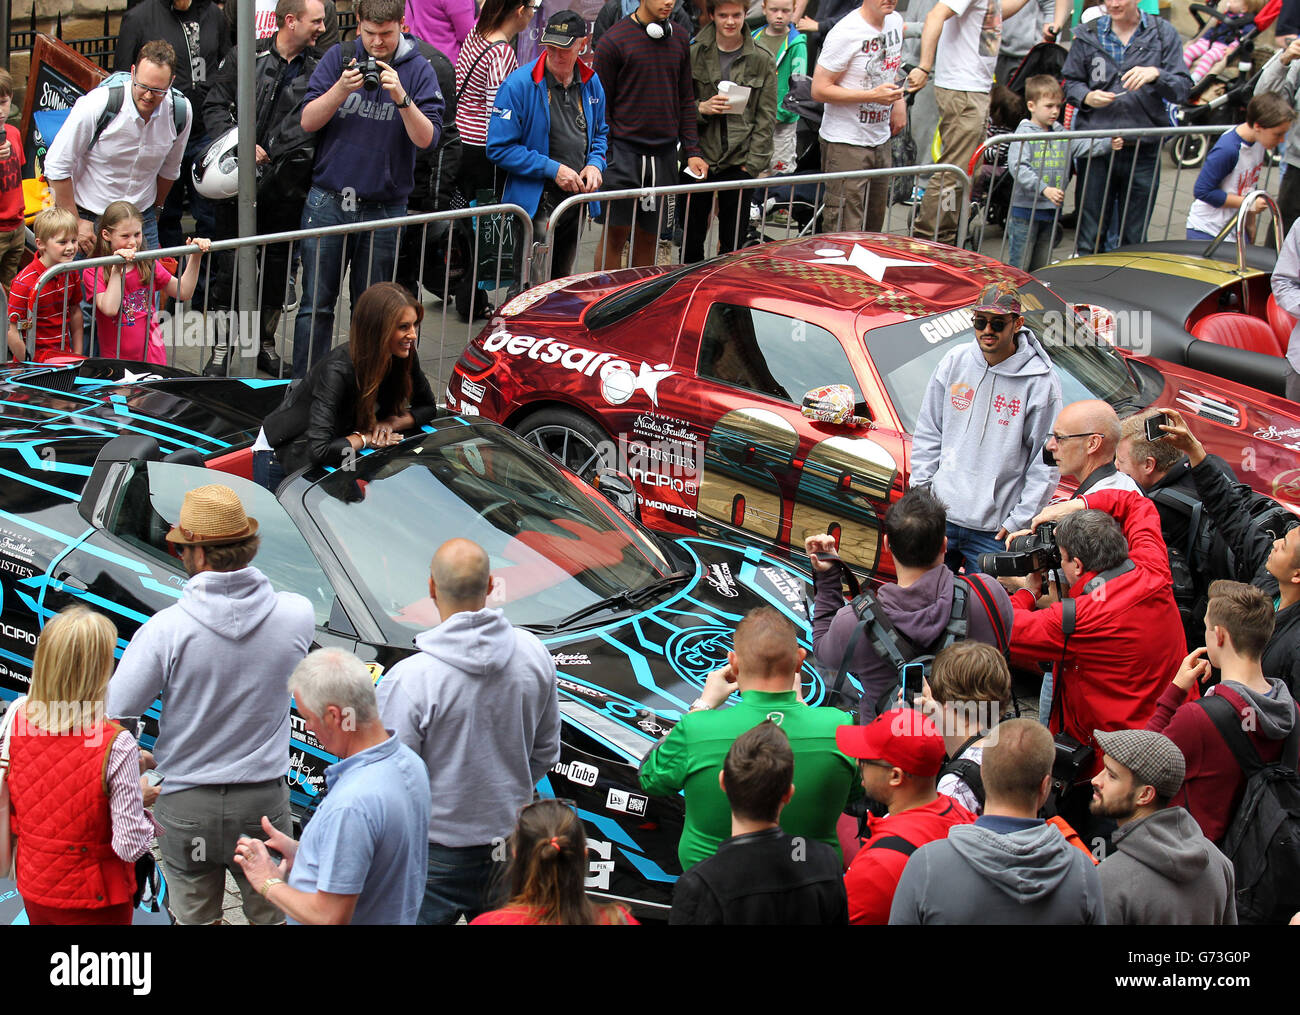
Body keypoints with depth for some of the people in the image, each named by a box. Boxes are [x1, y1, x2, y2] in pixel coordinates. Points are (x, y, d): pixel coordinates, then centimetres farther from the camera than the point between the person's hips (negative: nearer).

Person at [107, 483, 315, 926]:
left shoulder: (165, 629, -20)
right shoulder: (297, 614, -12)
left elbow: (114, 711, -15)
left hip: (186, 805, -2)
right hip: (263, 800, 2)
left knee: (195, 918, 17)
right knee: (271, 916, 18)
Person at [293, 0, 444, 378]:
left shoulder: (418, 70, -1)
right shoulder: (339, 57, 2)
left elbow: (427, 138, -10)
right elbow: (308, 121, -3)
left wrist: (402, 98, -25)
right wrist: (341, 89, -18)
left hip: (384, 208, 0)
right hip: (328, 201, 0)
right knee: (316, 304, 1)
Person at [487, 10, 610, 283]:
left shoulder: (591, 83, 7)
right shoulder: (519, 84, -13)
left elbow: (601, 133, 22)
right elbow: (499, 148, -14)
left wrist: (596, 164, -2)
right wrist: (553, 169, -18)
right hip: (537, 205, -6)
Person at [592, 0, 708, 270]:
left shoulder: (679, 40, 11)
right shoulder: (614, 40, -4)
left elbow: (686, 101, 16)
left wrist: (692, 151, 8)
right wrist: (603, 156, -8)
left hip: (664, 152, 4)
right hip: (624, 149, -4)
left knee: (649, 236, 7)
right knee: (615, 233, -4)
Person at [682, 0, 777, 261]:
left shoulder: (762, 60, 4)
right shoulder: (694, 54, 3)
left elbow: (766, 117, 3)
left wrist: (753, 163, -5)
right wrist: (701, 108, -14)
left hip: (740, 163, 0)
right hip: (699, 157, 0)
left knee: (733, 242, 3)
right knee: (691, 239, 6)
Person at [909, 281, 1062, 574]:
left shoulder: (1041, 383, -9)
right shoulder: (954, 361, 3)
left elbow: (1046, 463, -8)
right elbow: (928, 432, 12)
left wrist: (1019, 522, -10)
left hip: (993, 531, -4)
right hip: (939, 516, 4)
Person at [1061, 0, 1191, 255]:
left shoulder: (1163, 33, 4)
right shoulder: (1087, 35, 8)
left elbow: (1182, 90, -1)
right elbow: (1070, 83, 13)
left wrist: (1156, 75, -20)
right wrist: (1087, 97, -8)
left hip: (1144, 150, 0)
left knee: (1134, 240, 6)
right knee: (1089, 236, 2)